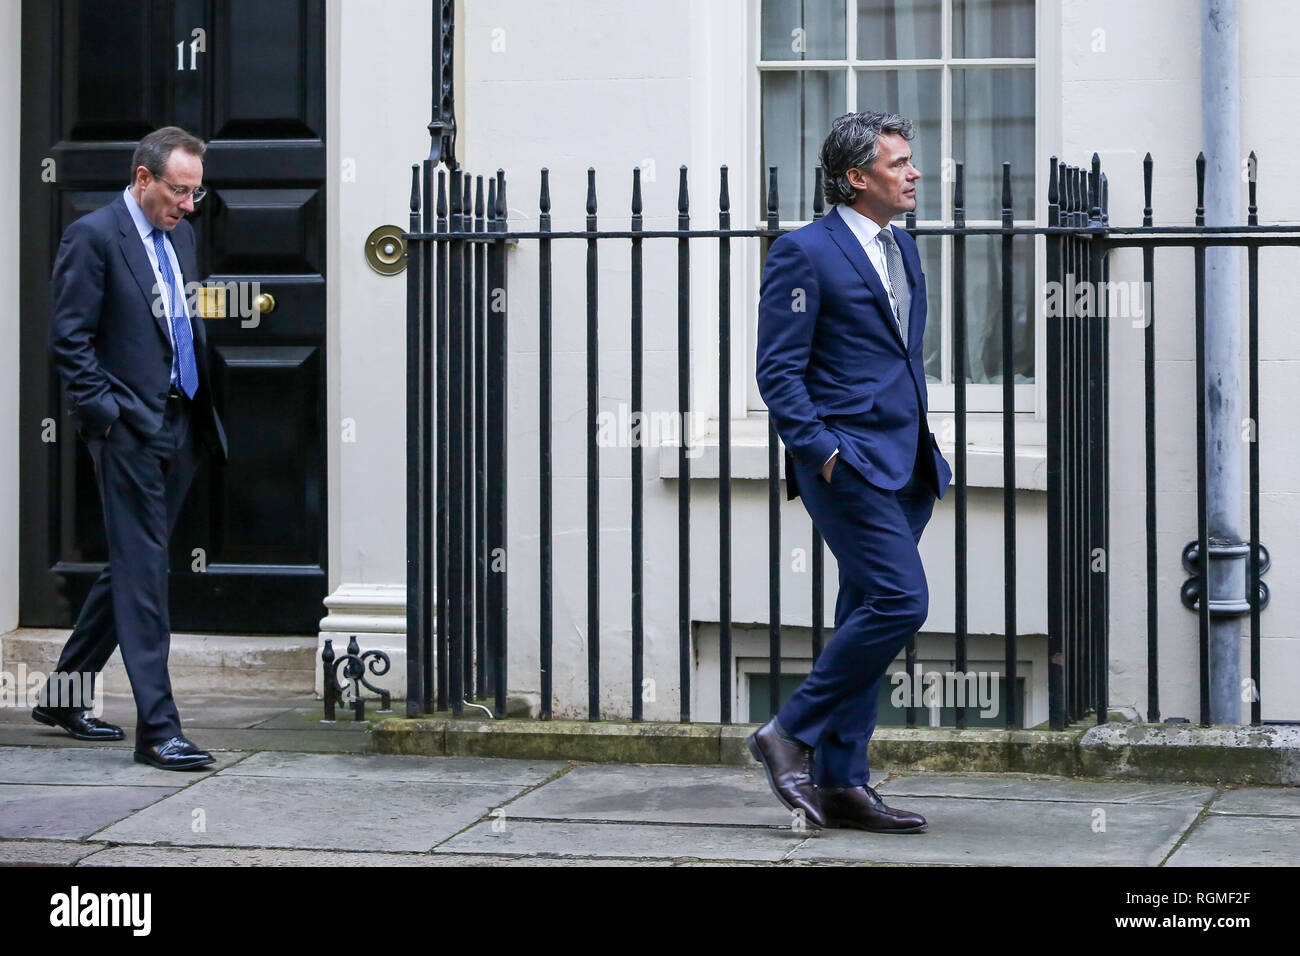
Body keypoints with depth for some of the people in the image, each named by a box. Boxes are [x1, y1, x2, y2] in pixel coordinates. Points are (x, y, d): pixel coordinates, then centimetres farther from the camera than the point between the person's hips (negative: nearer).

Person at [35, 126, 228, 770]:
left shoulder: (180, 235, 15)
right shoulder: (93, 237, -8)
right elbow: (69, 341, -11)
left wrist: (200, 412, 13)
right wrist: (109, 415, -16)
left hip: (179, 425, 8)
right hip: (130, 427, -8)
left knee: (134, 565, 14)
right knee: (142, 570, -8)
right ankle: (157, 728, -8)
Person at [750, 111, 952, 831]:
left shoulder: (903, 249, 17)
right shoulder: (804, 253, -8)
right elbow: (778, 370, -11)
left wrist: (925, 449, 18)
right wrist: (821, 453, -17)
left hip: (904, 466, 8)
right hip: (848, 461, -8)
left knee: (868, 617, 7)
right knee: (900, 599, -18)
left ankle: (841, 782, 11)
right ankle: (791, 733, -6)